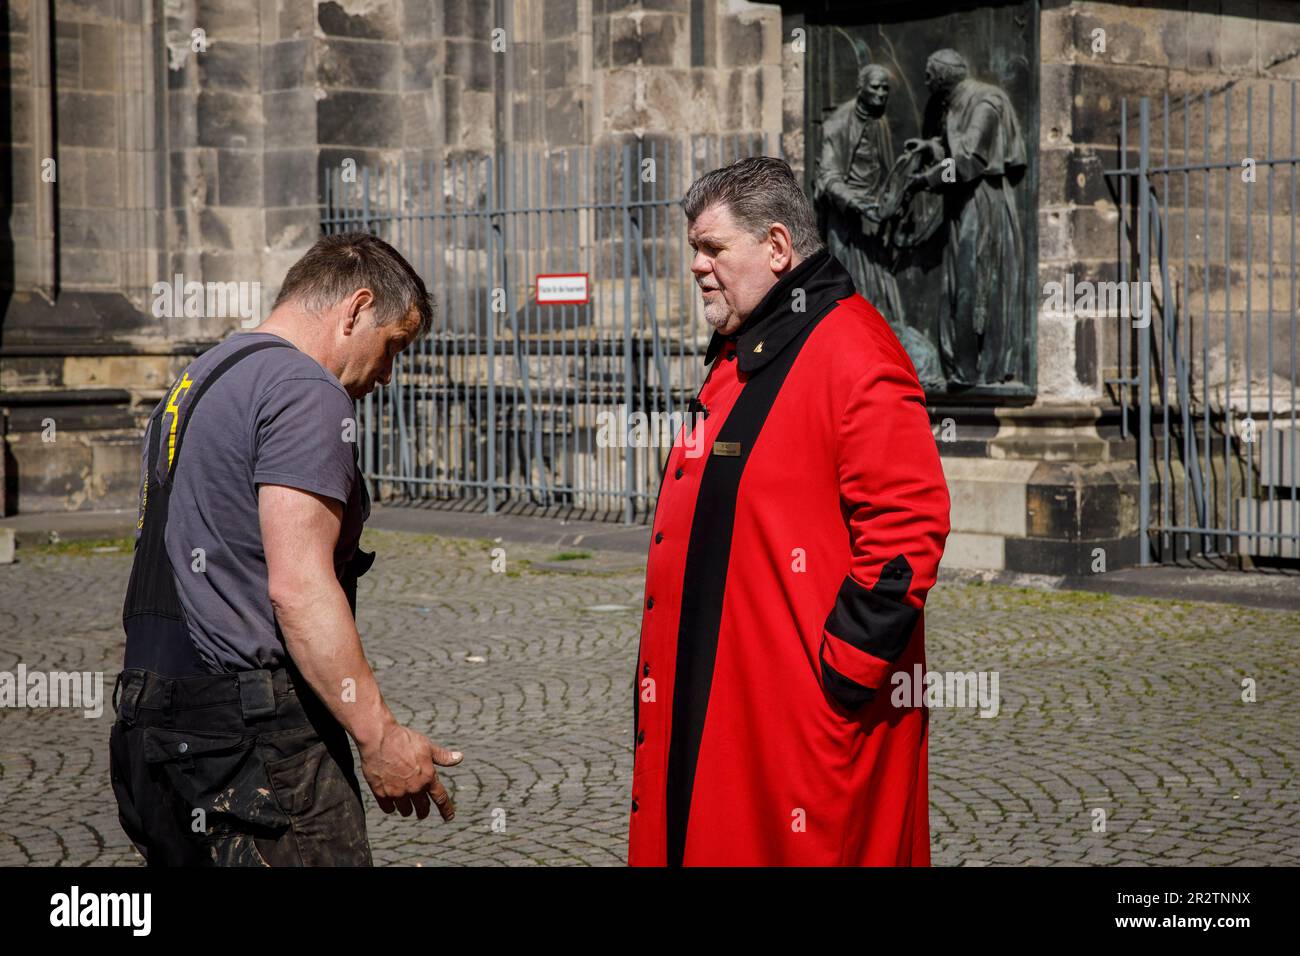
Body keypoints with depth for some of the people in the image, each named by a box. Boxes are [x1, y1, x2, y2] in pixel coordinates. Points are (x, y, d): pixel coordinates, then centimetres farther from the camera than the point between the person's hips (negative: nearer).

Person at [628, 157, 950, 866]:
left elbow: (907, 528, -21)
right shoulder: (735, 358, 18)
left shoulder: (854, 354, -14)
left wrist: (844, 671, -20)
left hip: (805, 715, -9)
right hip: (710, 704, 10)